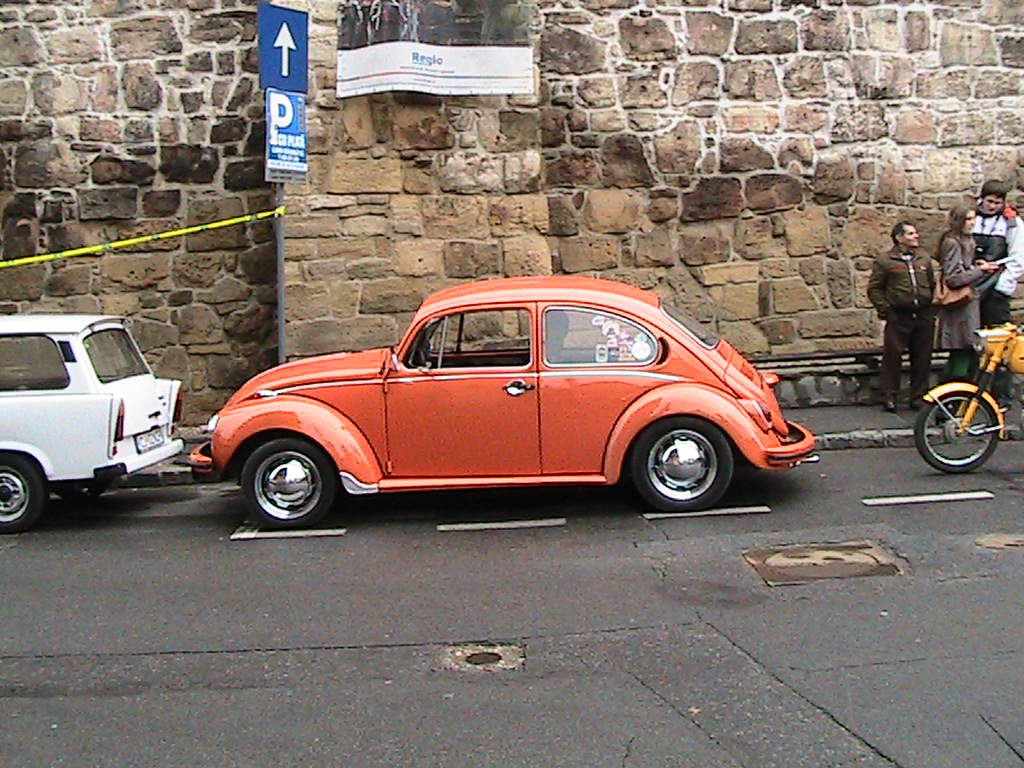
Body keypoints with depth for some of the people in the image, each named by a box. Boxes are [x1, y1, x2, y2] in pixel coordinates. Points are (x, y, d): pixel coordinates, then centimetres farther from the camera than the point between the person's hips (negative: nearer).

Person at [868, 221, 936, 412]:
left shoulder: (924, 260, 16)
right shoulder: (885, 260, 0)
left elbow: (933, 286, 22)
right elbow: (874, 288, -1)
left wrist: (933, 307, 11)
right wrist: (884, 309, -8)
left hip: (924, 317, 4)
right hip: (898, 318, -4)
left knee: (922, 359, 6)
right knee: (892, 357, -4)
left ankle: (918, 396, 16)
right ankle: (889, 396, 5)